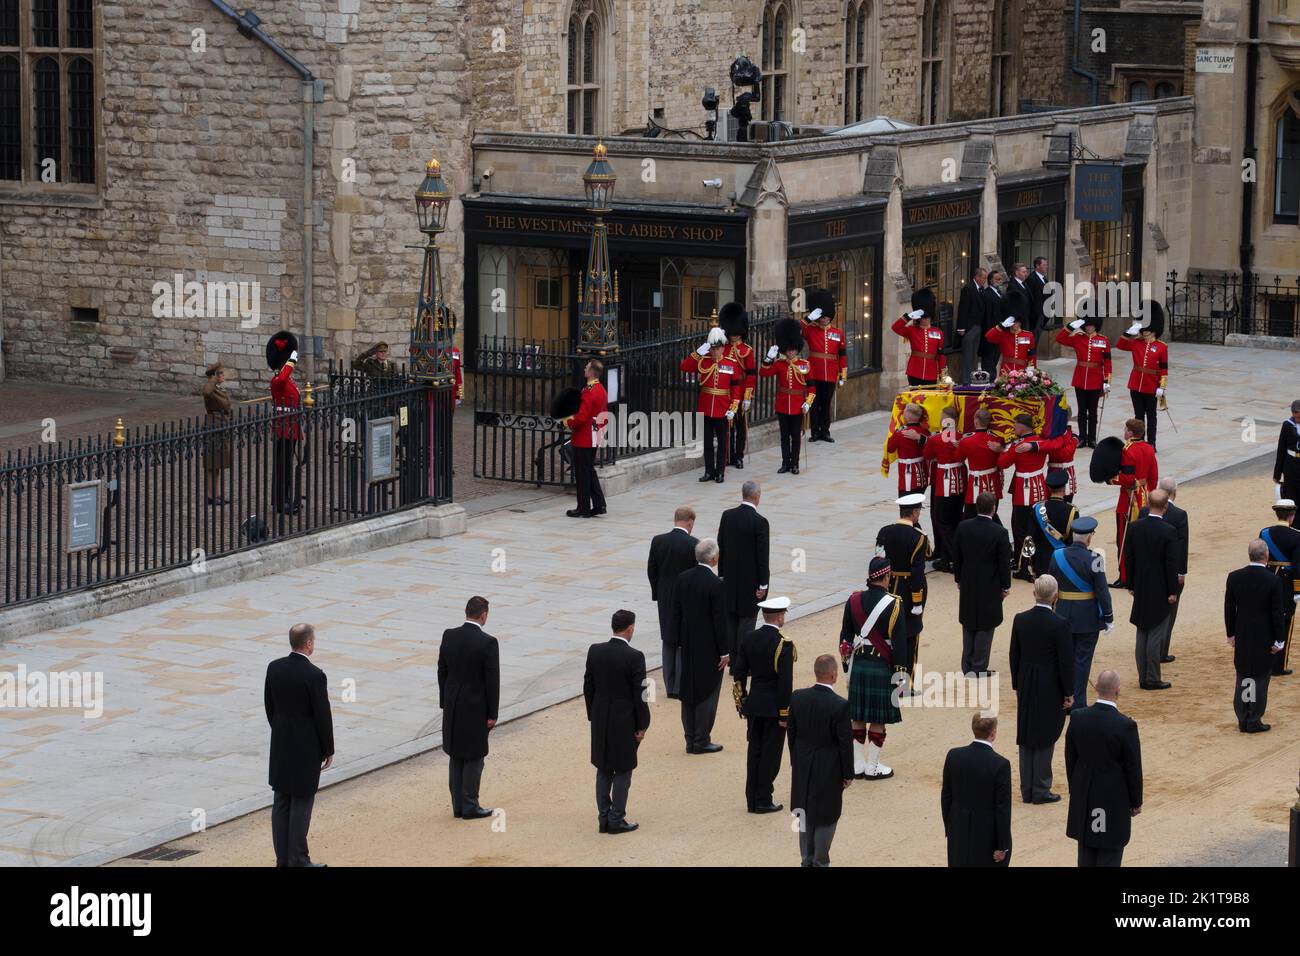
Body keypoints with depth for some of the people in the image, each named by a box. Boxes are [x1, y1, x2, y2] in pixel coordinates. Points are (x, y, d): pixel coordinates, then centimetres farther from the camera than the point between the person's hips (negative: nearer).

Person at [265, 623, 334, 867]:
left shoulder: (274, 668, -2)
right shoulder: (314, 676, -20)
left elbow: (269, 706, 8)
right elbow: (323, 716, -15)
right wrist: (328, 750, -4)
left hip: (280, 746, 6)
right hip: (306, 748, -6)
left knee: (282, 802, 11)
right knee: (301, 802, 1)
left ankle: (283, 859, 16)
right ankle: (298, 861, 5)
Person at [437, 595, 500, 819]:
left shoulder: (449, 636, -2)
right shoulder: (488, 643, -17)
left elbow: (442, 672, 5)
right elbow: (492, 680, -14)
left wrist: (445, 703, 15)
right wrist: (492, 714, -6)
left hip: (453, 707, 5)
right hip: (476, 708, -5)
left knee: (456, 757, 13)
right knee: (474, 758, 4)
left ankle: (458, 806, 17)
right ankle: (470, 807, 7)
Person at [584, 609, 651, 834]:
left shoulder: (595, 651, -3)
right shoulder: (634, 657, -18)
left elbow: (588, 687, 4)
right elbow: (640, 695, -15)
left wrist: (592, 715, 15)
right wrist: (642, 726, -5)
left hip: (600, 721, 5)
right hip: (625, 722, -5)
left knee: (603, 770, 15)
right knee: (622, 771, 6)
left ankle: (604, 818, 17)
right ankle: (616, 820, 8)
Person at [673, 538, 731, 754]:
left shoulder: (682, 579, 0)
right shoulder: (716, 585, -20)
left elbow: (676, 613, 6)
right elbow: (720, 621, -17)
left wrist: (680, 640, 15)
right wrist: (724, 652, -9)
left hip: (688, 647, 6)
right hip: (709, 648, -6)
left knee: (688, 692, 13)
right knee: (707, 693, 3)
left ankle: (691, 740, 20)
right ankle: (701, 741, 7)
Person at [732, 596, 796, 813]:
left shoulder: (747, 640, 1)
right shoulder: (783, 645, -17)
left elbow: (738, 674, 5)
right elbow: (785, 683, -17)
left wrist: (742, 704, 14)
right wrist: (785, 714, -11)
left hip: (754, 705, 6)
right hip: (774, 708, -6)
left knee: (754, 752, 12)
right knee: (770, 754, 2)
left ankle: (752, 800, 16)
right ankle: (763, 801, 5)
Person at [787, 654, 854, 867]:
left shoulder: (797, 698, -8)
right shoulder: (840, 705, -22)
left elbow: (791, 732, 2)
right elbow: (845, 743, -15)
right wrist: (848, 774, -3)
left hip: (803, 768, 5)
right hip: (829, 770, -5)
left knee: (806, 814, 18)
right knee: (826, 817, 9)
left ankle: (807, 859, 27)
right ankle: (820, 862, 14)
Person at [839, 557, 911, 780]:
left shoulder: (853, 600, -2)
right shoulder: (894, 604, -13)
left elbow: (845, 638, 5)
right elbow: (900, 642, -12)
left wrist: (847, 666, 15)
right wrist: (899, 674, -5)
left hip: (858, 665, 4)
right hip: (882, 667, -4)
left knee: (858, 717, 12)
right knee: (878, 719, 5)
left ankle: (857, 765, 18)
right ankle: (872, 767, 10)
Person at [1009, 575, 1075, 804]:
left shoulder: (1020, 620, -3)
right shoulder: (1059, 624, -18)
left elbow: (1014, 656, 5)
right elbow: (1066, 662, -14)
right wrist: (1068, 693, -4)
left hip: (1026, 688, 5)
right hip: (1050, 689, -5)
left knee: (1026, 739, 12)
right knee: (1045, 740, 4)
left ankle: (1027, 790, 18)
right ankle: (1040, 790, 8)